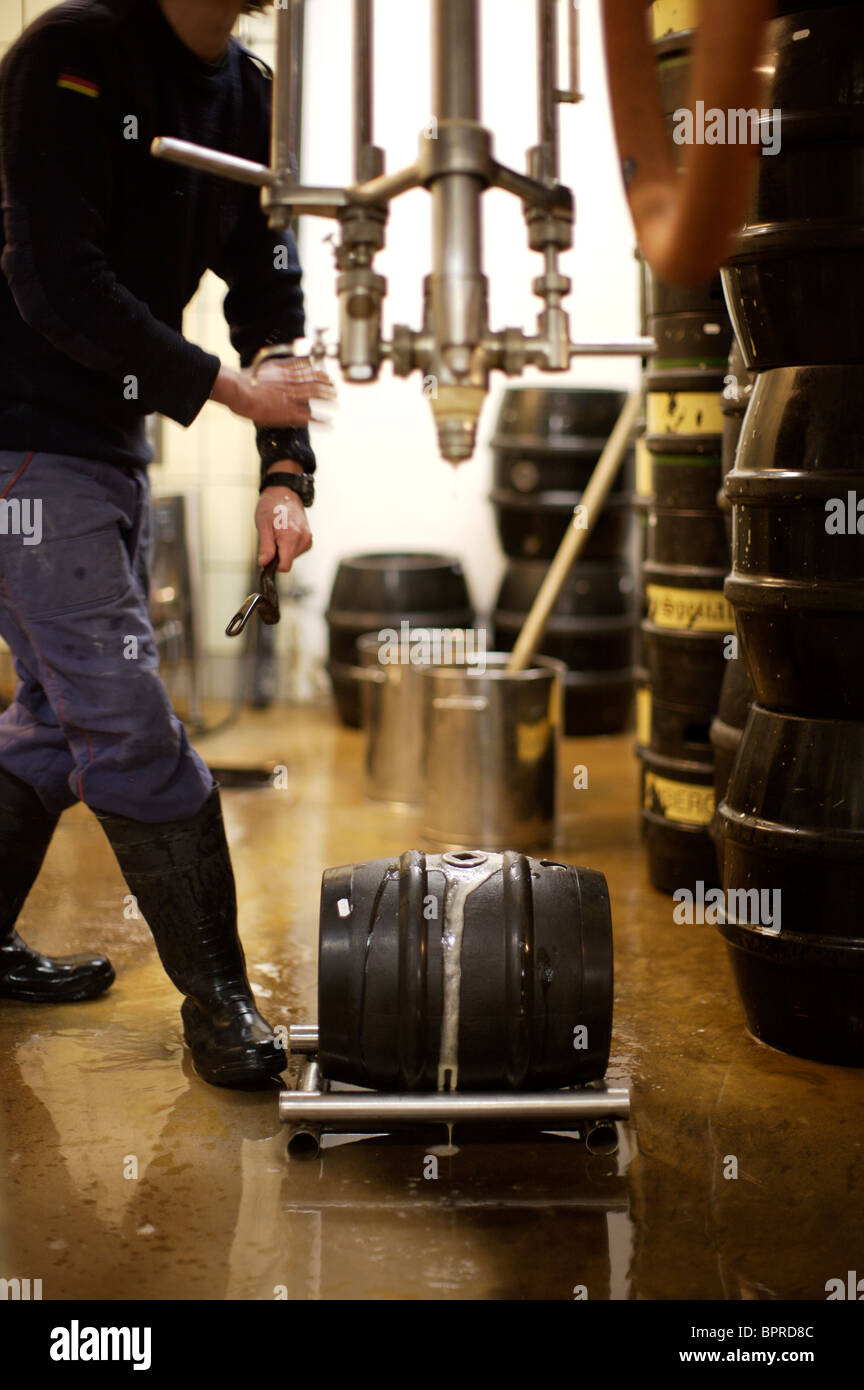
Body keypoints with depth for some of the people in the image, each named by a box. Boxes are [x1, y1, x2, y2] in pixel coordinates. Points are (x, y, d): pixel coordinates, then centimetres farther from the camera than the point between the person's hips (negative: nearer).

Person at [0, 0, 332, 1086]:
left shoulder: (246, 92, 8)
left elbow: (271, 298, 7)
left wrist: (286, 473, -3)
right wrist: (226, 385, -18)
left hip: (116, 441, 9)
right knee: (128, 723, -8)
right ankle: (217, 1001, 2)